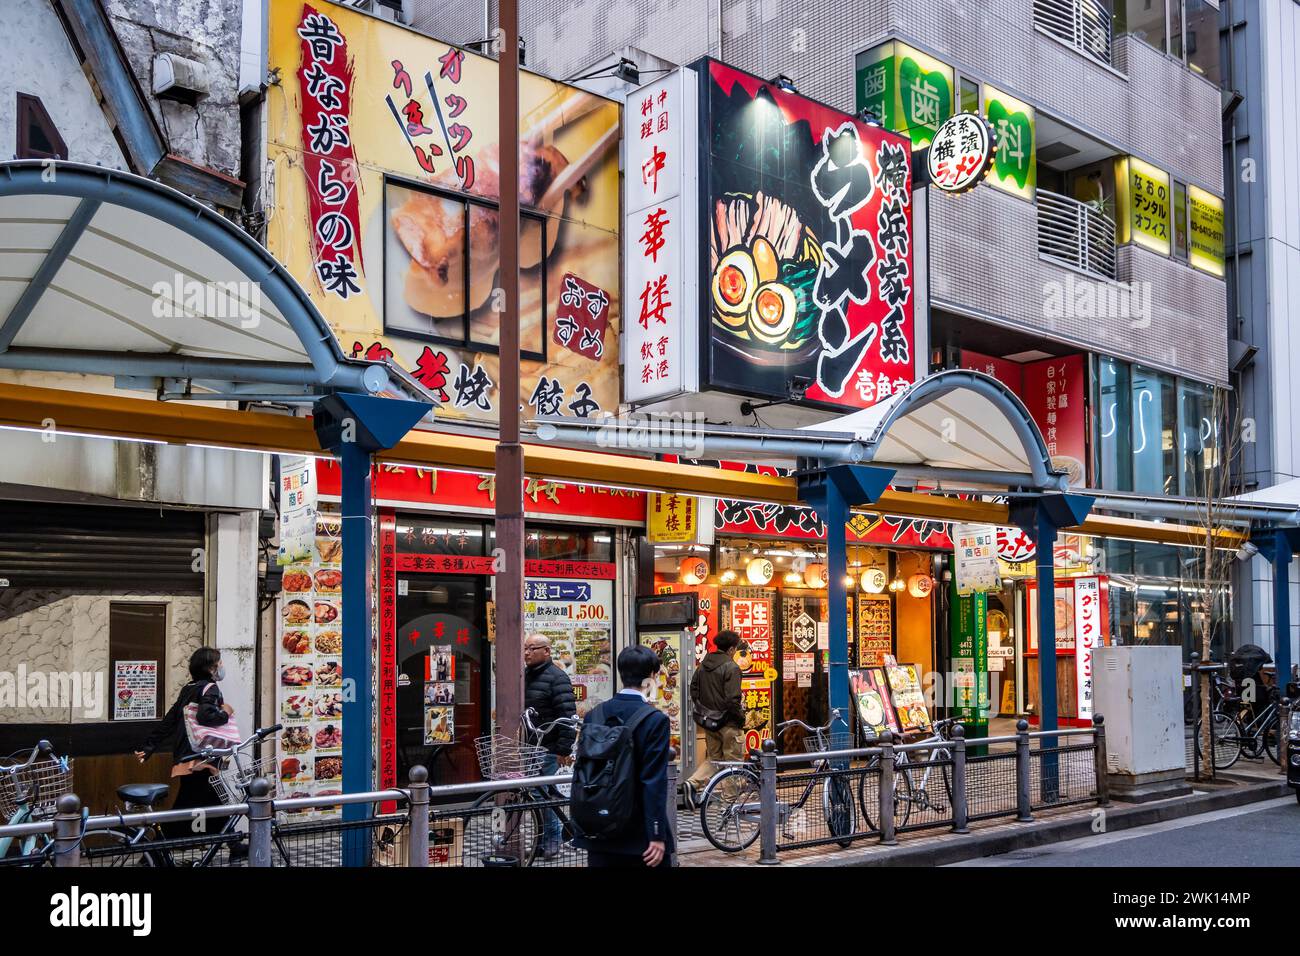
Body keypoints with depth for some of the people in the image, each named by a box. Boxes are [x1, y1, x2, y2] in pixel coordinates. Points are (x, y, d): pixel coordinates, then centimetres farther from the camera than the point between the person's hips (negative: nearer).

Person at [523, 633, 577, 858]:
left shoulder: (556, 677, -9)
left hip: (547, 750, -7)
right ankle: (540, 840, 17)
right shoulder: (523, 675, 14)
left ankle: (551, 843, 8)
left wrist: (564, 750, -19)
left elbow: (567, 716, -15)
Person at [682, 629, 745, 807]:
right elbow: (732, 699, -21)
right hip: (727, 722, -7)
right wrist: (741, 718, -8)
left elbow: (694, 690, 14)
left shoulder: (703, 665, 8)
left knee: (713, 758, 17)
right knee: (733, 759, 7)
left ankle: (693, 783, -4)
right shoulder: (731, 667, -16)